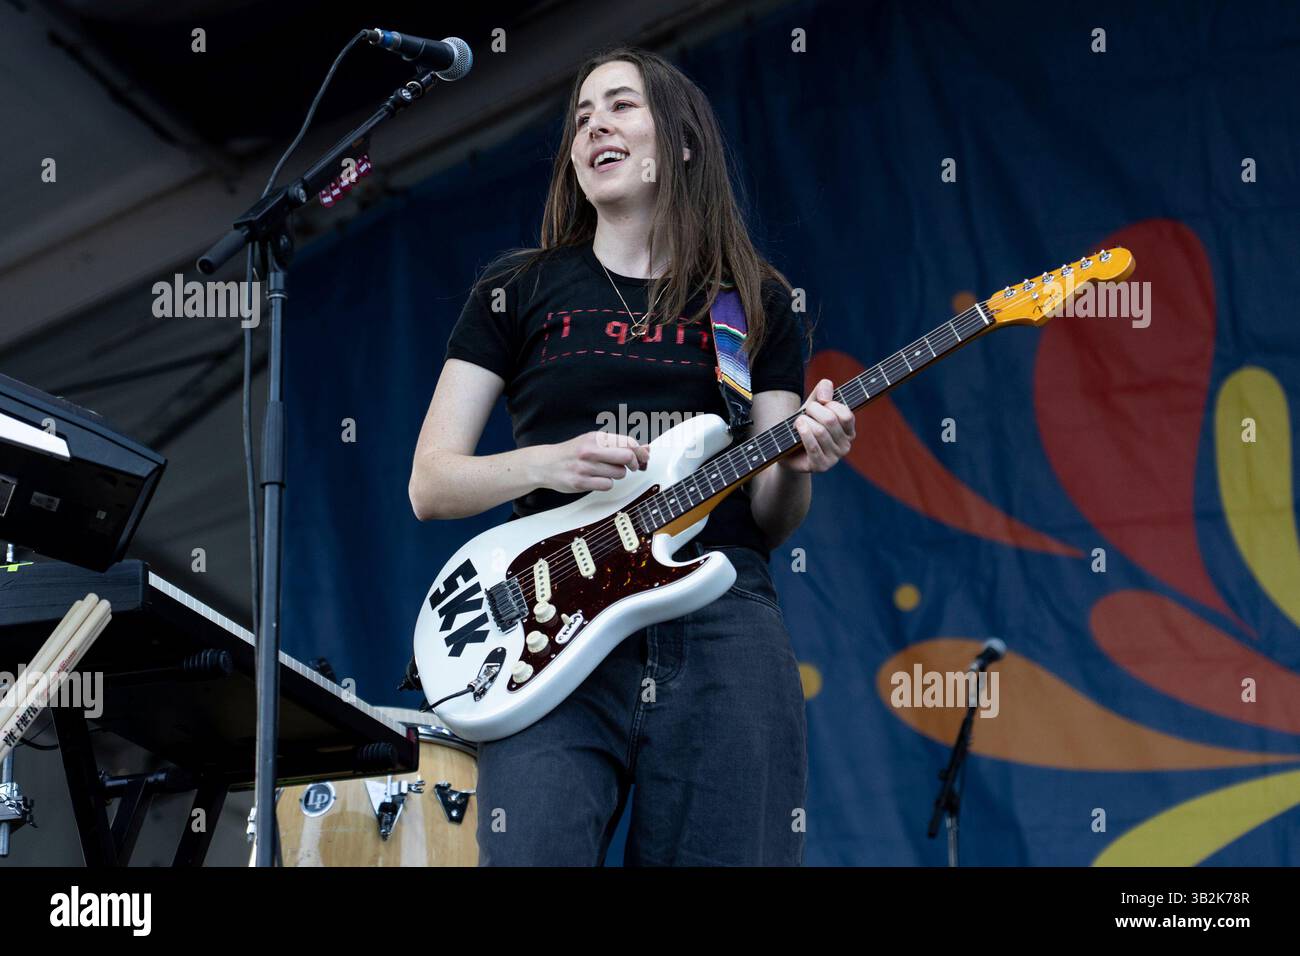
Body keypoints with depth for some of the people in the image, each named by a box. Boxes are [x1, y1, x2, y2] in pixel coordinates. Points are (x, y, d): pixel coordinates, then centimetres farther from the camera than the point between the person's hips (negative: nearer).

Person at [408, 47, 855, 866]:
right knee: (533, 855, -17)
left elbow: (769, 522, 13)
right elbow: (430, 484, 8)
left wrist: (798, 464, -10)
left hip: (722, 621, 1)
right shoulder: (520, 291, 12)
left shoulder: (756, 301, 15)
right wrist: (551, 463, -9)